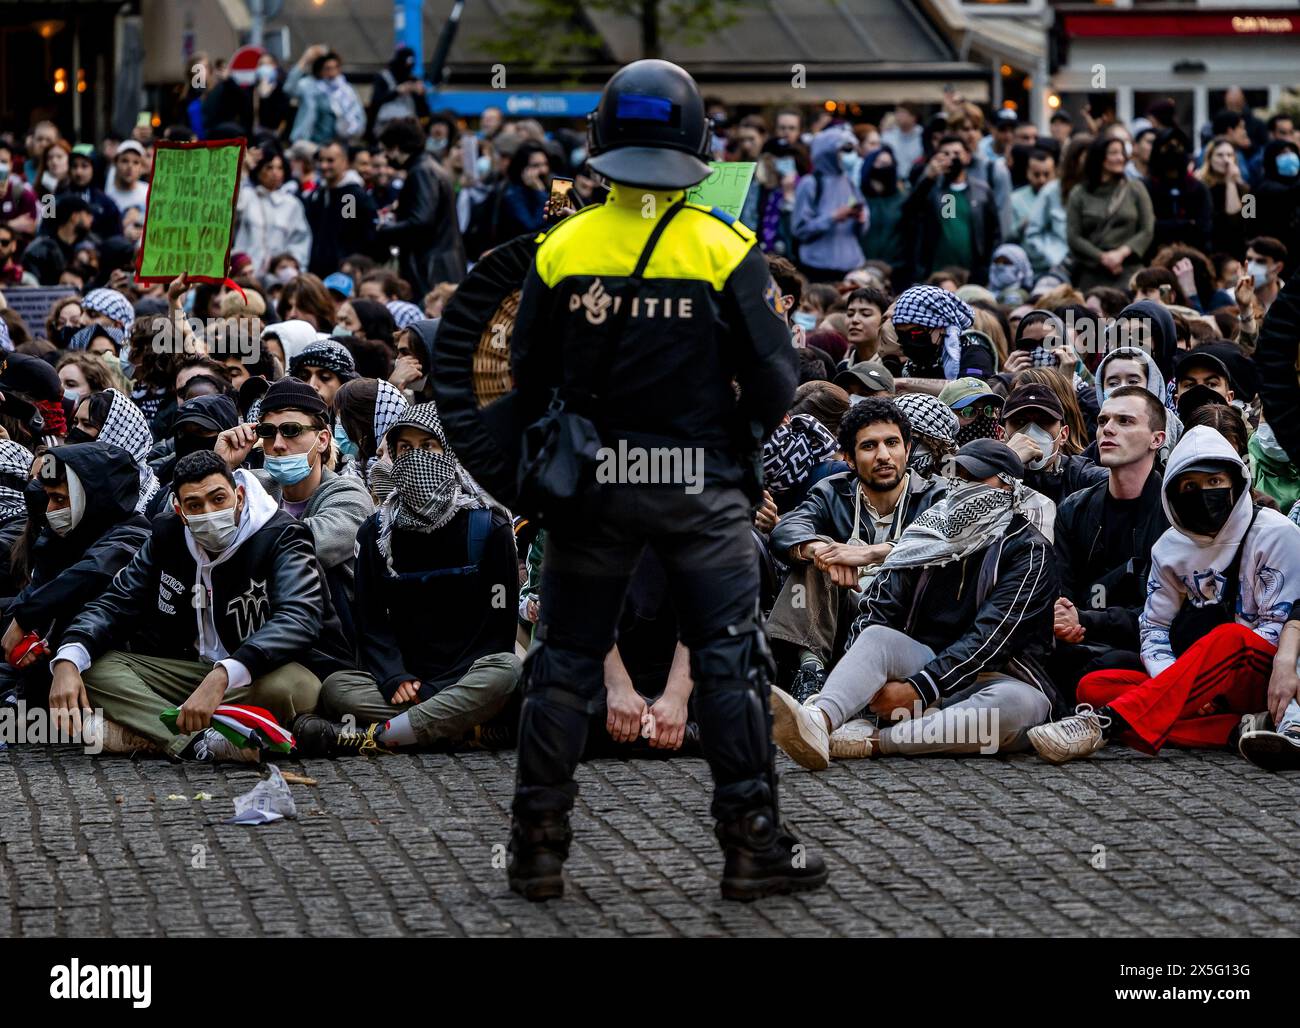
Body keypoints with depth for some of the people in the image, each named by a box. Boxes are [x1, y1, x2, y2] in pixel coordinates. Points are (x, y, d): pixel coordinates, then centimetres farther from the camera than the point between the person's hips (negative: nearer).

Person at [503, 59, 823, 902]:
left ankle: (539, 846, 12)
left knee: (566, 660, 11)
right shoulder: (727, 250, -10)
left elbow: (527, 381, 2)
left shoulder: (562, 249, -5)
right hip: (702, 486, -2)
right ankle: (752, 843, 7)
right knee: (731, 661, 6)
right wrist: (741, 435, 15)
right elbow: (775, 382, -6)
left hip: (590, 485, 2)